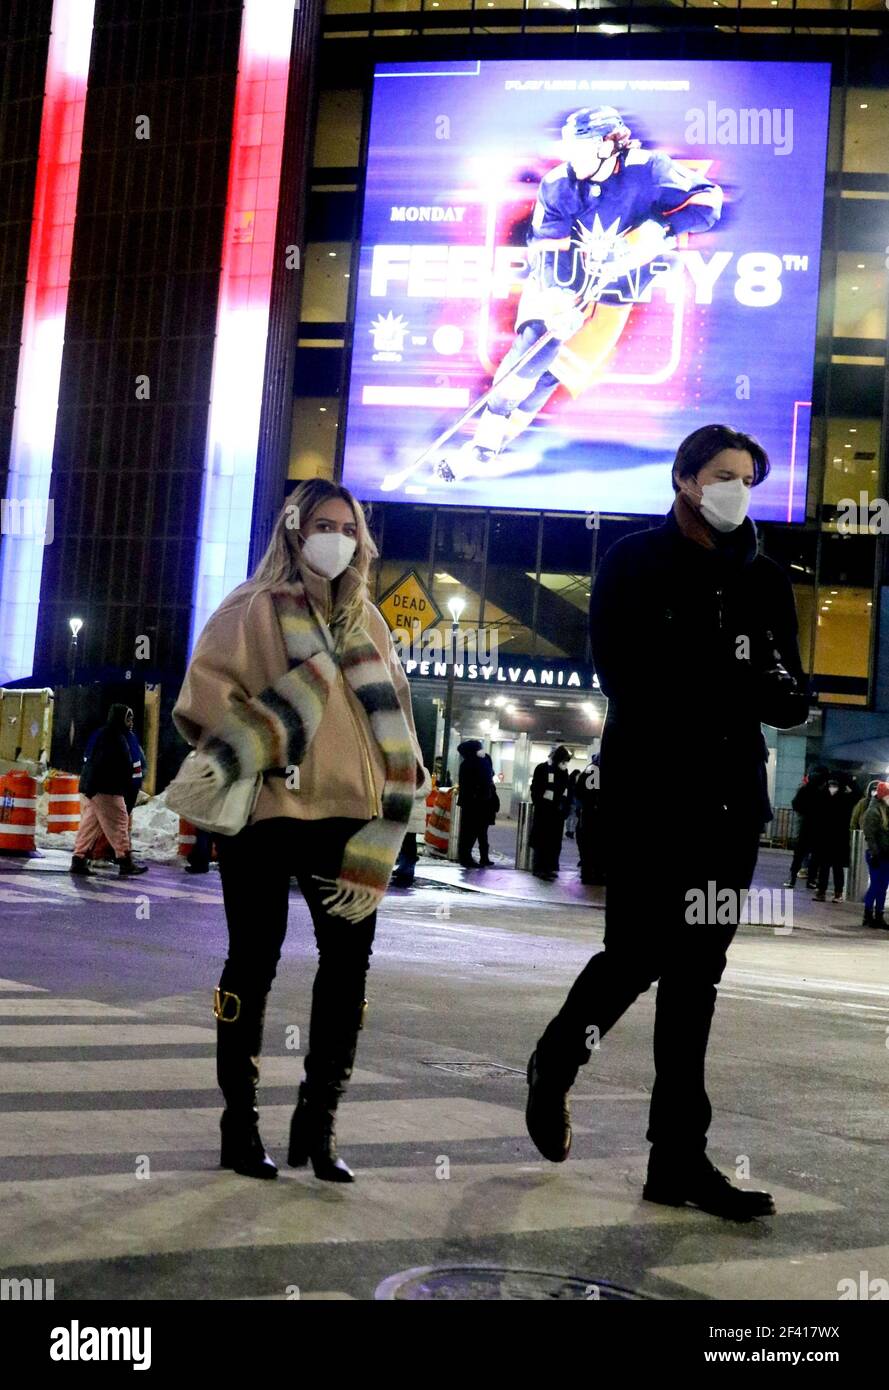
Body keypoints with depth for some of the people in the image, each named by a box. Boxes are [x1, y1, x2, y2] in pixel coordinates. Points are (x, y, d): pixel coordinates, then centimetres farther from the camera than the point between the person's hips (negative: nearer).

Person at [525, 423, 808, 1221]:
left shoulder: (765, 582, 13)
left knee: (696, 974, 5)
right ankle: (554, 1066, 25)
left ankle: (679, 1159, 10)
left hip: (731, 798, 5)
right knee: (639, 955, -5)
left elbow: (790, 702, 8)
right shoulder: (635, 565, 1)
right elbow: (629, 677, -12)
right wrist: (740, 680, -12)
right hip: (648, 793, -4)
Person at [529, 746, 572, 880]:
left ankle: (550, 867, 13)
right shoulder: (542, 768, -6)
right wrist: (539, 804, -11)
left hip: (557, 812, 5)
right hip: (544, 811, -5)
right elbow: (535, 789, -6)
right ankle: (539, 868, 1)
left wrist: (565, 809, 3)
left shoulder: (564, 772, 9)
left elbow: (566, 791, 12)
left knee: (555, 841, 7)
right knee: (541, 839, -2)